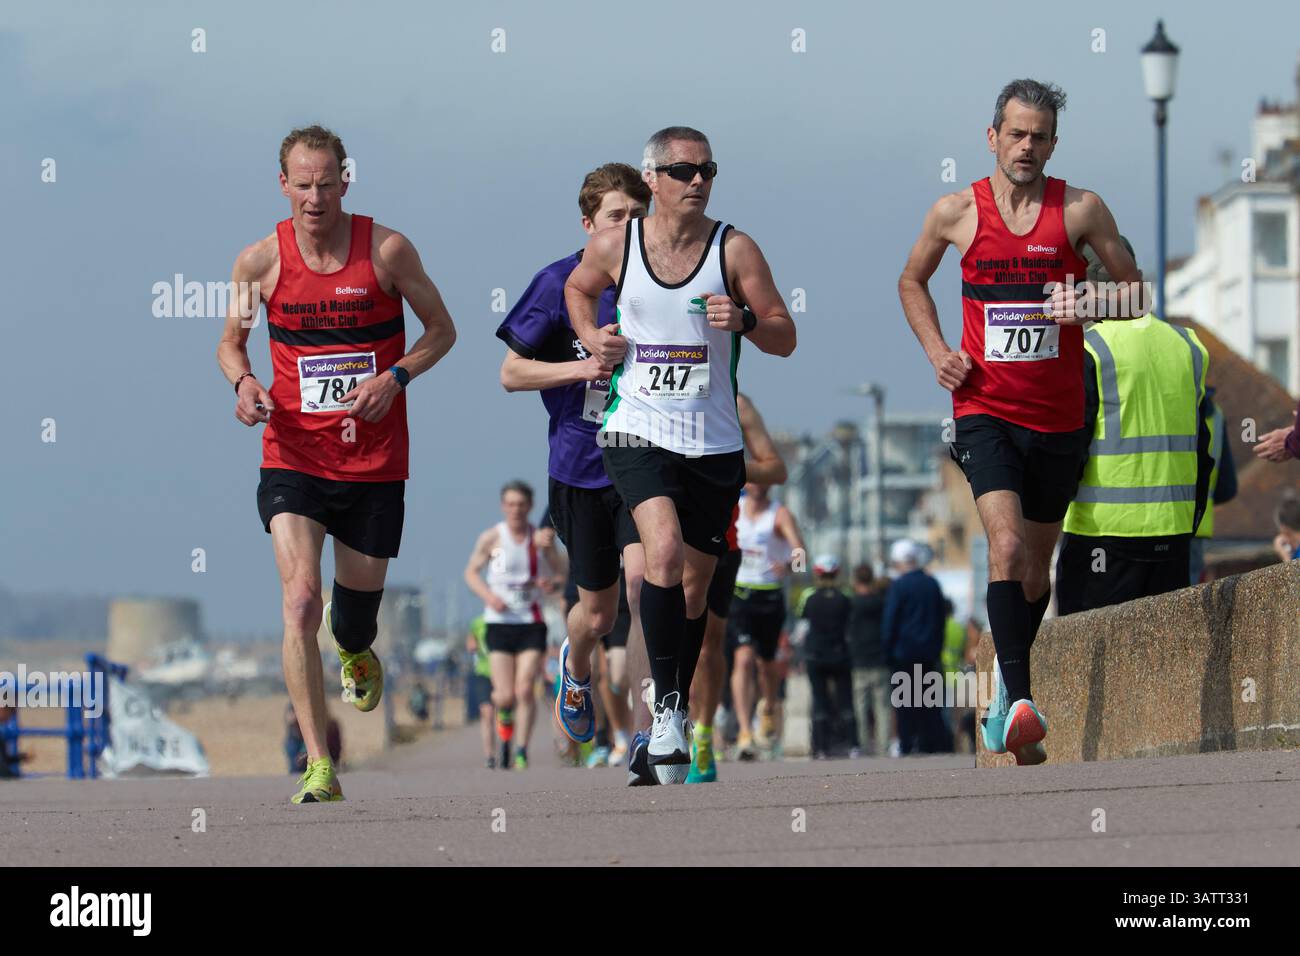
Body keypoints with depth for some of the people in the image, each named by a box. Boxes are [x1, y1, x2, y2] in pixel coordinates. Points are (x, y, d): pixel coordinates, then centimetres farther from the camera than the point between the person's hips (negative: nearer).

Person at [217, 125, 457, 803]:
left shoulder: (387, 250, -6)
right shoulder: (260, 261, -3)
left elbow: (441, 330, 5)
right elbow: (231, 341, 13)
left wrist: (395, 378, -12)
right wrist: (243, 381, -10)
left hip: (374, 461, 1)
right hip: (293, 458, -1)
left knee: (356, 612, 12)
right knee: (301, 600, -19)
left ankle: (357, 654, 54)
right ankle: (318, 769, -18)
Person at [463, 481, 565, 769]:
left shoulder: (541, 539, 2)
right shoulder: (491, 538, -1)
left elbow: (562, 575, 10)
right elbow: (471, 572, 9)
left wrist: (552, 585, -13)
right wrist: (489, 596, -9)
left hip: (532, 624, 0)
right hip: (499, 623, 0)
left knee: (525, 690, -11)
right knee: (505, 696, -8)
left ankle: (522, 752, -1)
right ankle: (504, 711, 28)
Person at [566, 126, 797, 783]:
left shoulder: (734, 249, -3)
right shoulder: (614, 246, -1)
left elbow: (784, 338, 0)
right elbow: (579, 288, 22)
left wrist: (744, 321, -20)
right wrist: (593, 339, 3)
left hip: (712, 443, 2)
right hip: (636, 433, -1)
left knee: (693, 584, 10)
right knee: (664, 550, -25)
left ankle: (676, 715, 29)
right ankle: (665, 707, -18)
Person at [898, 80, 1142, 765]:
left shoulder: (1081, 210, 0)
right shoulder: (957, 213, 1)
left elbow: (1135, 291, 8)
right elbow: (912, 282, 19)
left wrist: (1091, 306, -13)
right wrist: (937, 352, 4)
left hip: (1057, 417, 2)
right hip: (985, 410, -2)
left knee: (1037, 566, 14)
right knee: (1007, 548, -22)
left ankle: (1009, 695, 35)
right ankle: (1018, 701, -24)